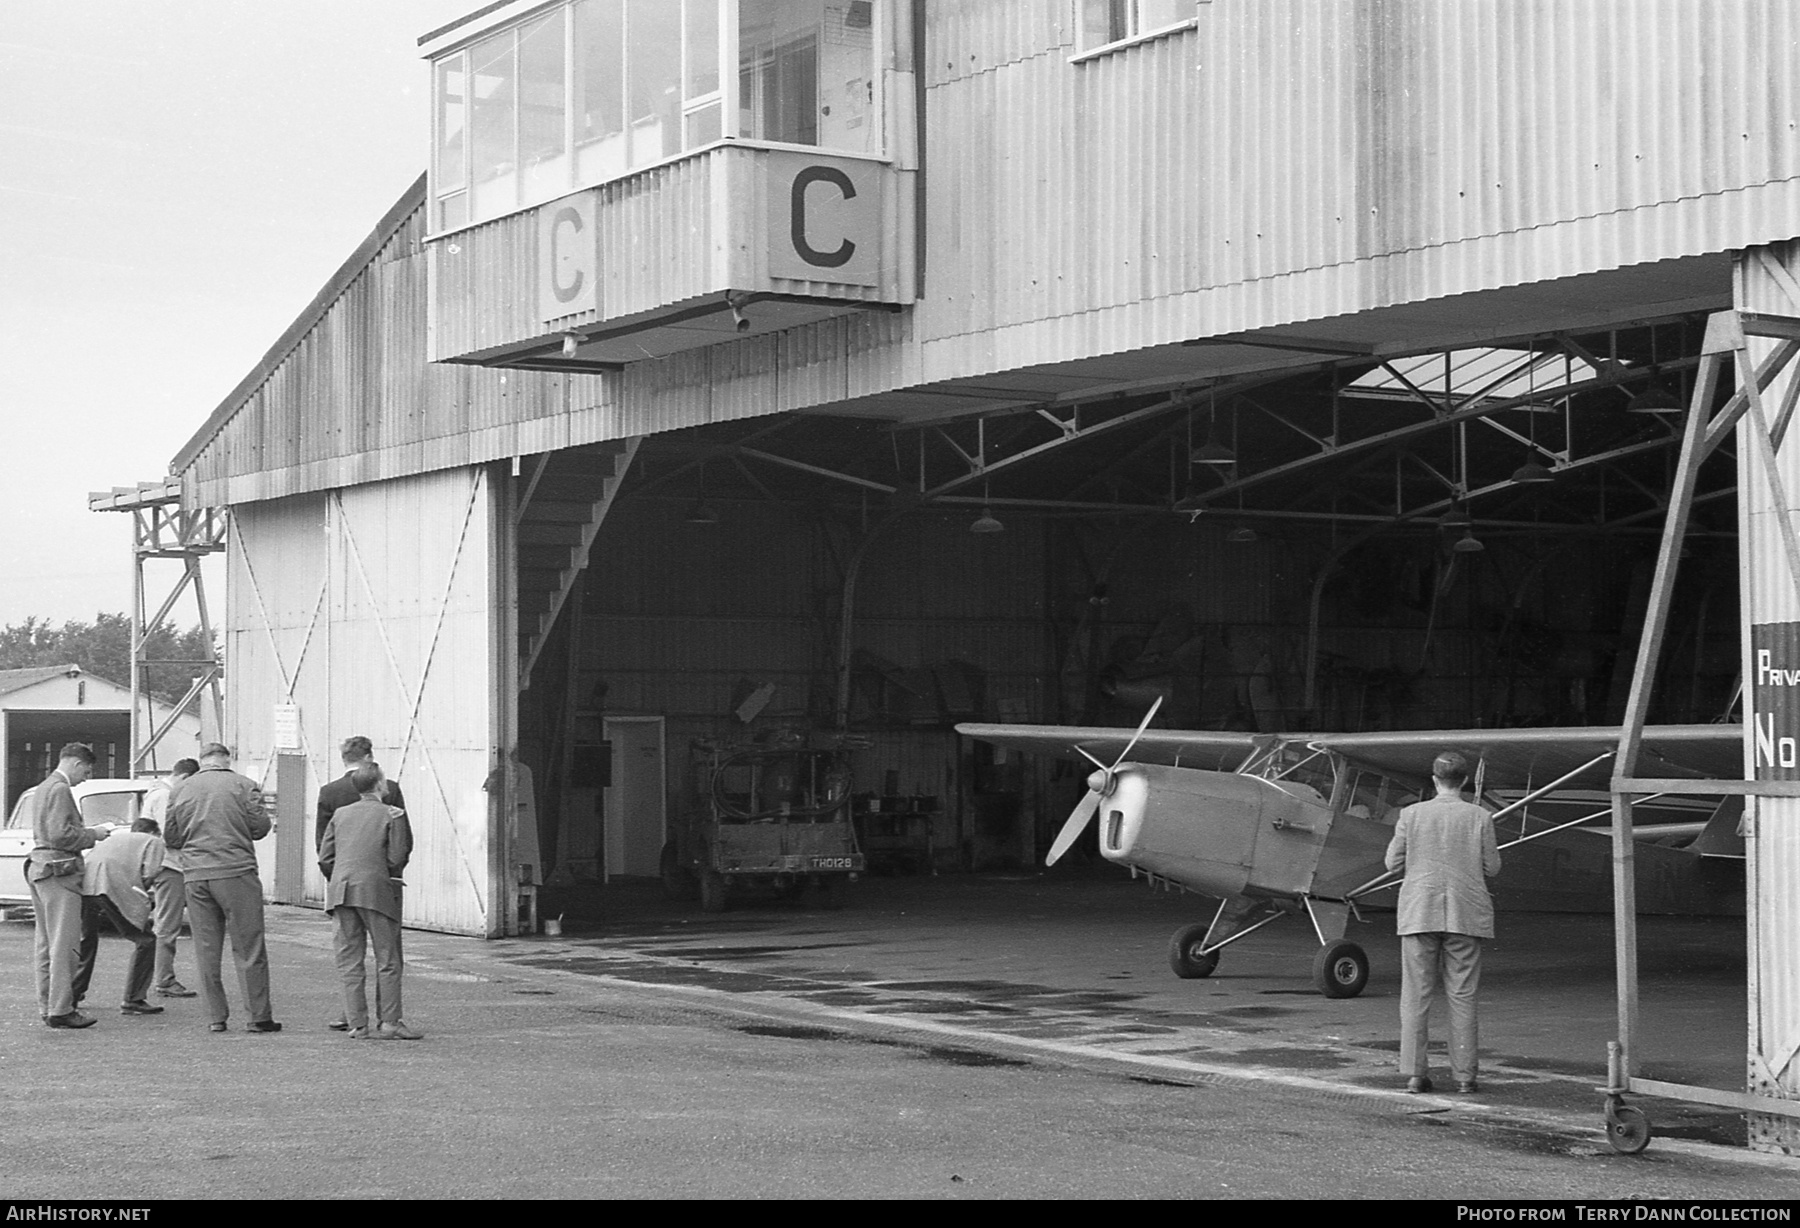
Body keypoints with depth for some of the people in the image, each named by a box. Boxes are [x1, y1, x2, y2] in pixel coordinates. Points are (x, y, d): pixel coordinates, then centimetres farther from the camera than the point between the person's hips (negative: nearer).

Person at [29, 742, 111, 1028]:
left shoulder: (44, 788, 19)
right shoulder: (60, 789, -13)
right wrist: (92, 835, -10)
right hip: (58, 870, -11)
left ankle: (47, 1005, 17)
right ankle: (60, 1010, -9)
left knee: (45, 943, 13)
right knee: (64, 943, -8)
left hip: (39, 867, 11)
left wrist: (88, 833, 15)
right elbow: (60, 834, -21)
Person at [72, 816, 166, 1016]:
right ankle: (133, 1000, 1)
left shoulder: (115, 836, 38)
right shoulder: (154, 841, 21)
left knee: (86, 938, 30)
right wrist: (141, 895, 18)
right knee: (145, 940, 5)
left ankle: (73, 992, 39)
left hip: (84, 885, 6)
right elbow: (149, 874, 3)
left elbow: (91, 859, 24)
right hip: (114, 887, -6)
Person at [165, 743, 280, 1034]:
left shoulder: (183, 789, 8)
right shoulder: (243, 785, -2)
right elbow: (260, 826, -2)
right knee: (248, 948, 2)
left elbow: (170, 837, 11)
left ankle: (216, 1017, 8)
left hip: (195, 876, 3)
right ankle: (258, 1016, 1)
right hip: (235, 872, -3)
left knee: (206, 950, 9)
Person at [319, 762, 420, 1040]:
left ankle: (357, 1024, 5)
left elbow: (325, 858, 10)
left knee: (349, 962, 6)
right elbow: (396, 858, -6)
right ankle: (389, 1023, 0)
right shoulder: (392, 815, 0)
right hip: (376, 890, -4)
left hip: (341, 891, 4)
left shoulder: (340, 814, 13)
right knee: (387, 960, 3)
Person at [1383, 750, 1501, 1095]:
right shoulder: (1480, 817, -3)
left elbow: (1393, 862, 3)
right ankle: (1465, 1074, 4)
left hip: (1419, 912, 0)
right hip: (1465, 915, 0)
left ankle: (1414, 1072, 1)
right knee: (1462, 996, 5)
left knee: (1416, 995, 4)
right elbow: (1491, 868, 1)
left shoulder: (1412, 815, -3)